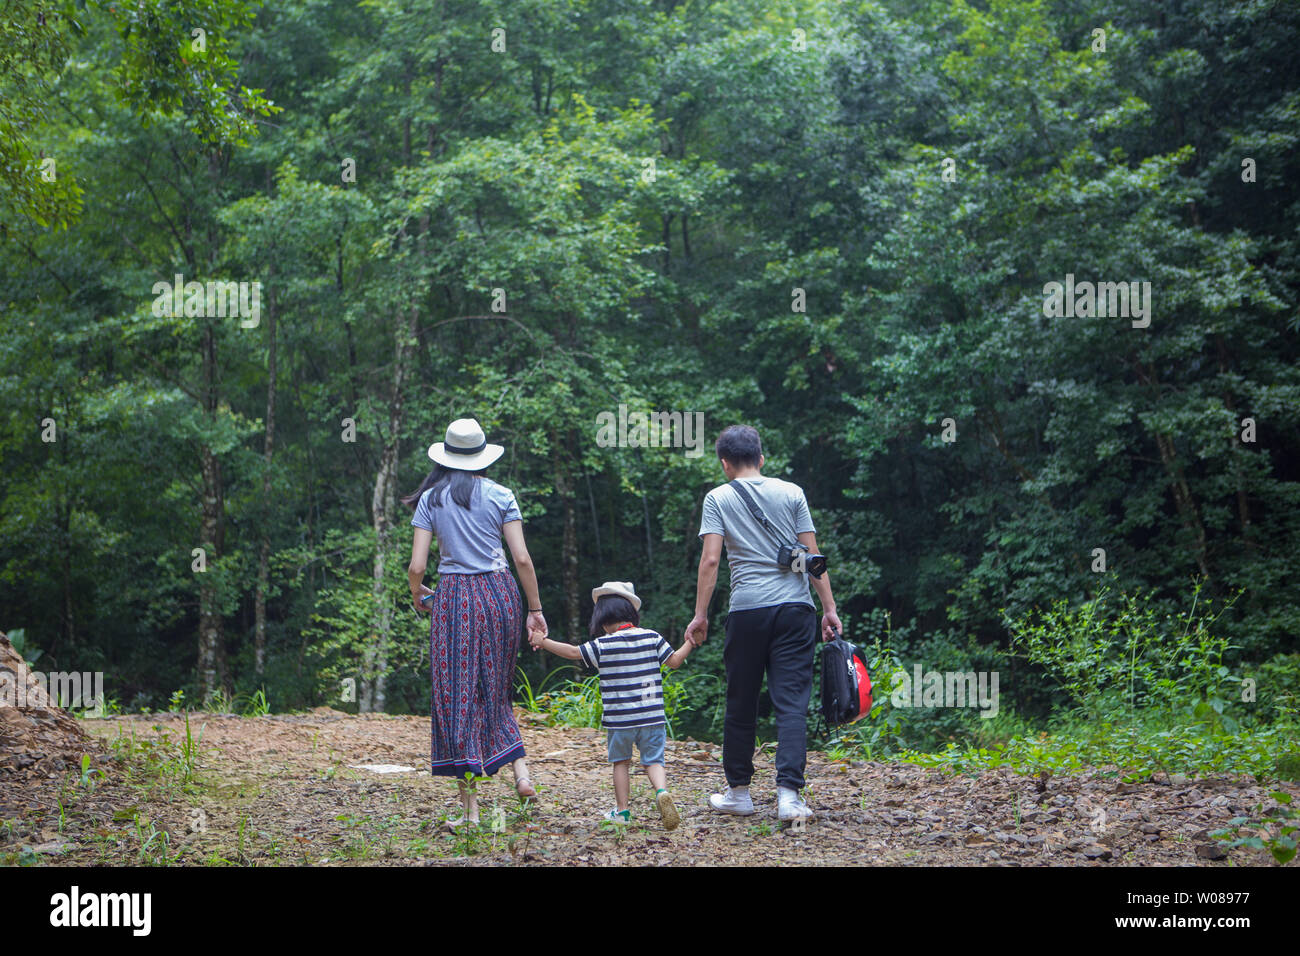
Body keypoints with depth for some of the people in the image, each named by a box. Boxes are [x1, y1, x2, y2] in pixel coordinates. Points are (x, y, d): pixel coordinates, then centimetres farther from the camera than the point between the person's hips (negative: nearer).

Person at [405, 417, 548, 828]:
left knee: (458, 696, 3)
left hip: (455, 598, -2)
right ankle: (521, 770, 4)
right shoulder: (500, 494, 2)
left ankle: (470, 807, 2)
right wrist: (535, 608, 5)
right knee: (493, 692, 21)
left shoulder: (431, 499, 1)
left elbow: (416, 567, -4)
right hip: (500, 593, 2)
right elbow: (522, 559, -3)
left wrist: (417, 596, 17)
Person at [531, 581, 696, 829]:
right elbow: (674, 661, 6)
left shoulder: (603, 645, -5)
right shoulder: (652, 638, 0)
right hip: (652, 717, 1)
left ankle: (622, 810, 18)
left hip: (619, 719, -1)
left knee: (621, 763, 15)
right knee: (653, 761, 6)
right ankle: (662, 791, -22)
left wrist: (543, 642, 14)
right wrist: (691, 642, 22)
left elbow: (574, 652, 2)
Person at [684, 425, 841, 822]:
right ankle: (789, 794, -12)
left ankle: (739, 792, 20)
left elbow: (710, 559, -4)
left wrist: (700, 615, -1)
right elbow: (812, 556, 5)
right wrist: (830, 608, 8)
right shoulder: (791, 493, 9)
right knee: (791, 703, -2)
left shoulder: (718, 498, 5)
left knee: (741, 703, 11)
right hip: (796, 608, 1)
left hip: (748, 610, -1)